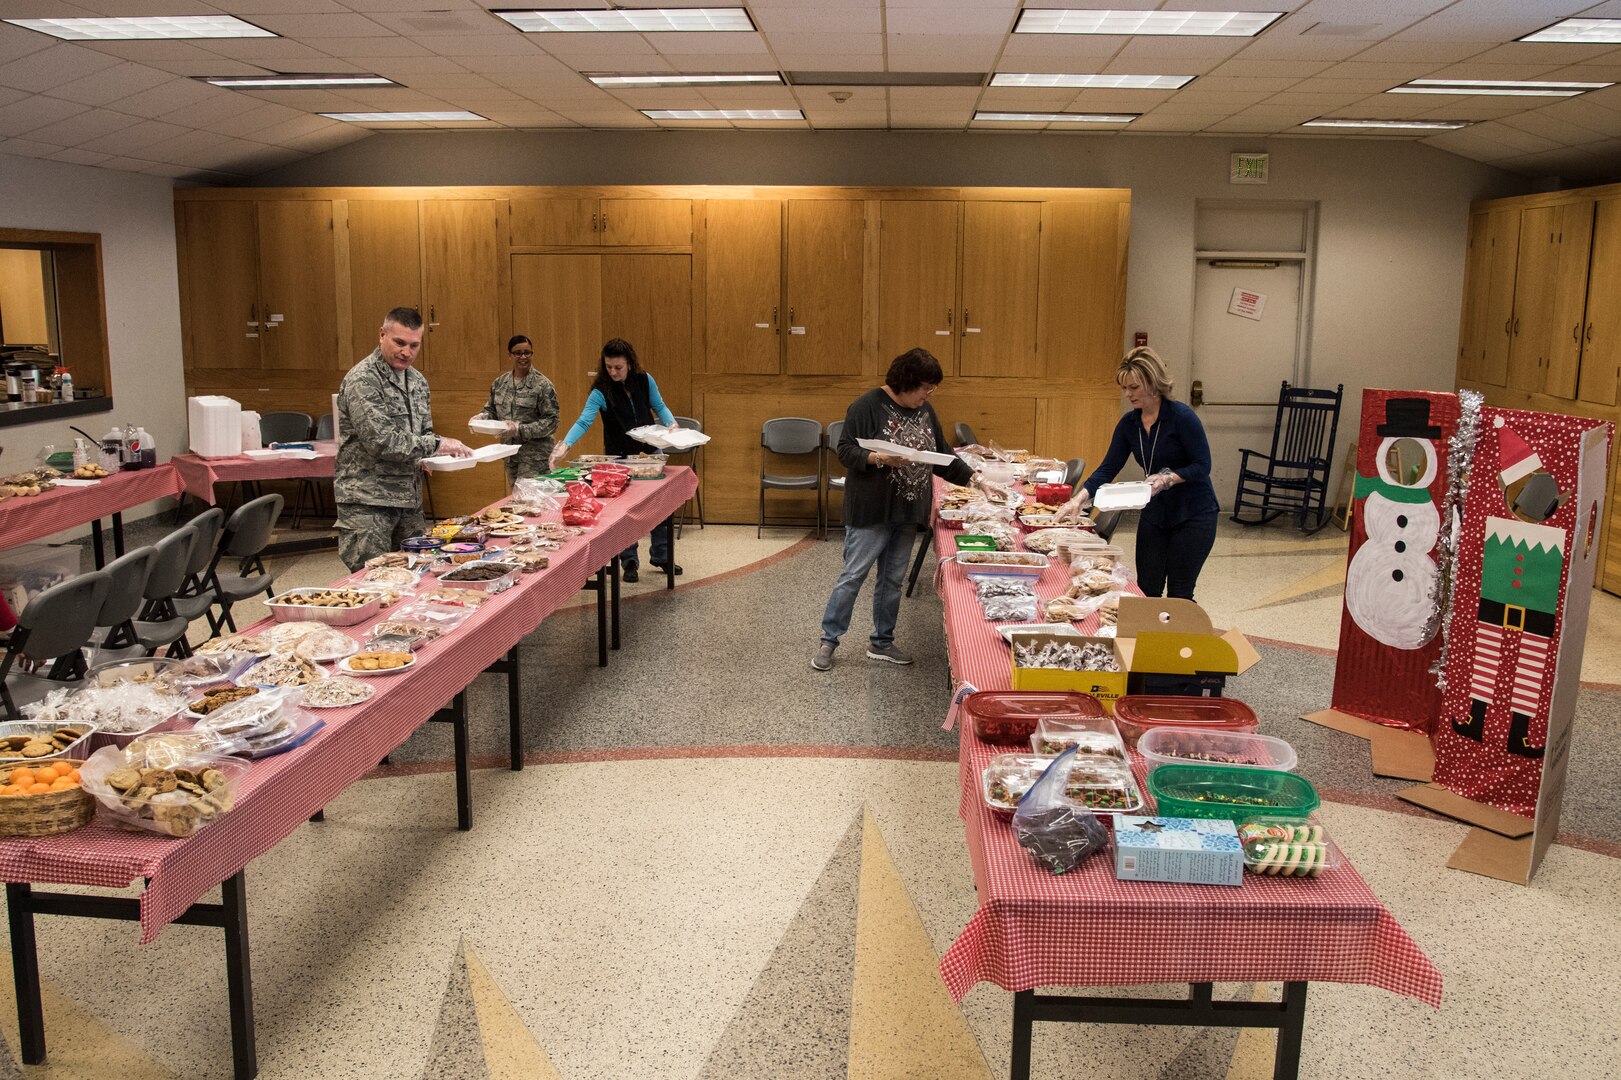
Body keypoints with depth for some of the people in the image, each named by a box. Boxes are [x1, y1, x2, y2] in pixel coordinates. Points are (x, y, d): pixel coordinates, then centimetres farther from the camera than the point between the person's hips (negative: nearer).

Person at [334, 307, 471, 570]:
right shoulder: (362, 380, -14)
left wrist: (436, 452, -2)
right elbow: (381, 441, -23)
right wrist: (436, 445, -21)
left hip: (410, 498, 8)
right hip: (367, 501, -8)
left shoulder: (417, 381, 11)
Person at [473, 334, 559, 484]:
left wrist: (520, 429, -21)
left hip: (534, 457, -6)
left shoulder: (543, 385, -9)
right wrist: (482, 417, -4)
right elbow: (492, 409, 19)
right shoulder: (499, 383, 9)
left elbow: (551, 421, -12)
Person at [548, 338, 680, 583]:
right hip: (619, 458, -3)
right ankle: (629, 562, 16)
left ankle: (660, 556, 25)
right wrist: (565, 445, -41)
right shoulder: (601, 391, -16)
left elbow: (659, 406, 7)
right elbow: (584, 421, -26)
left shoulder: (644, 381, -6)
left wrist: (671, 423, -13)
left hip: (649, 452, 3)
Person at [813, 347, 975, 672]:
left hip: (906, 512, 7)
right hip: (871, 511, -7)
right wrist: (879, 458, -27)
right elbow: (845, 450, -12)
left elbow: (942, 455, 16)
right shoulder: (868, 406, -12)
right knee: (853, 575, -1)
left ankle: (881, 643, 25)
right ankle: (828, 640, 10)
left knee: (893, 579, 13)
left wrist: (973, 478, 7)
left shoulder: (925, 411, 10)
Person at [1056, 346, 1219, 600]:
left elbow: (1202, 466, -16)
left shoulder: (1182, 417, -18)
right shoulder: (1129, 424, 0)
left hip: (1193, 515, -6)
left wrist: (1168, 478, -30)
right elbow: (1108, 469, -1)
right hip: (1155, 512, 6)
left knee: (1179, 596, 0)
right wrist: (1079, 498, -14)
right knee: (1147, 593, 5)